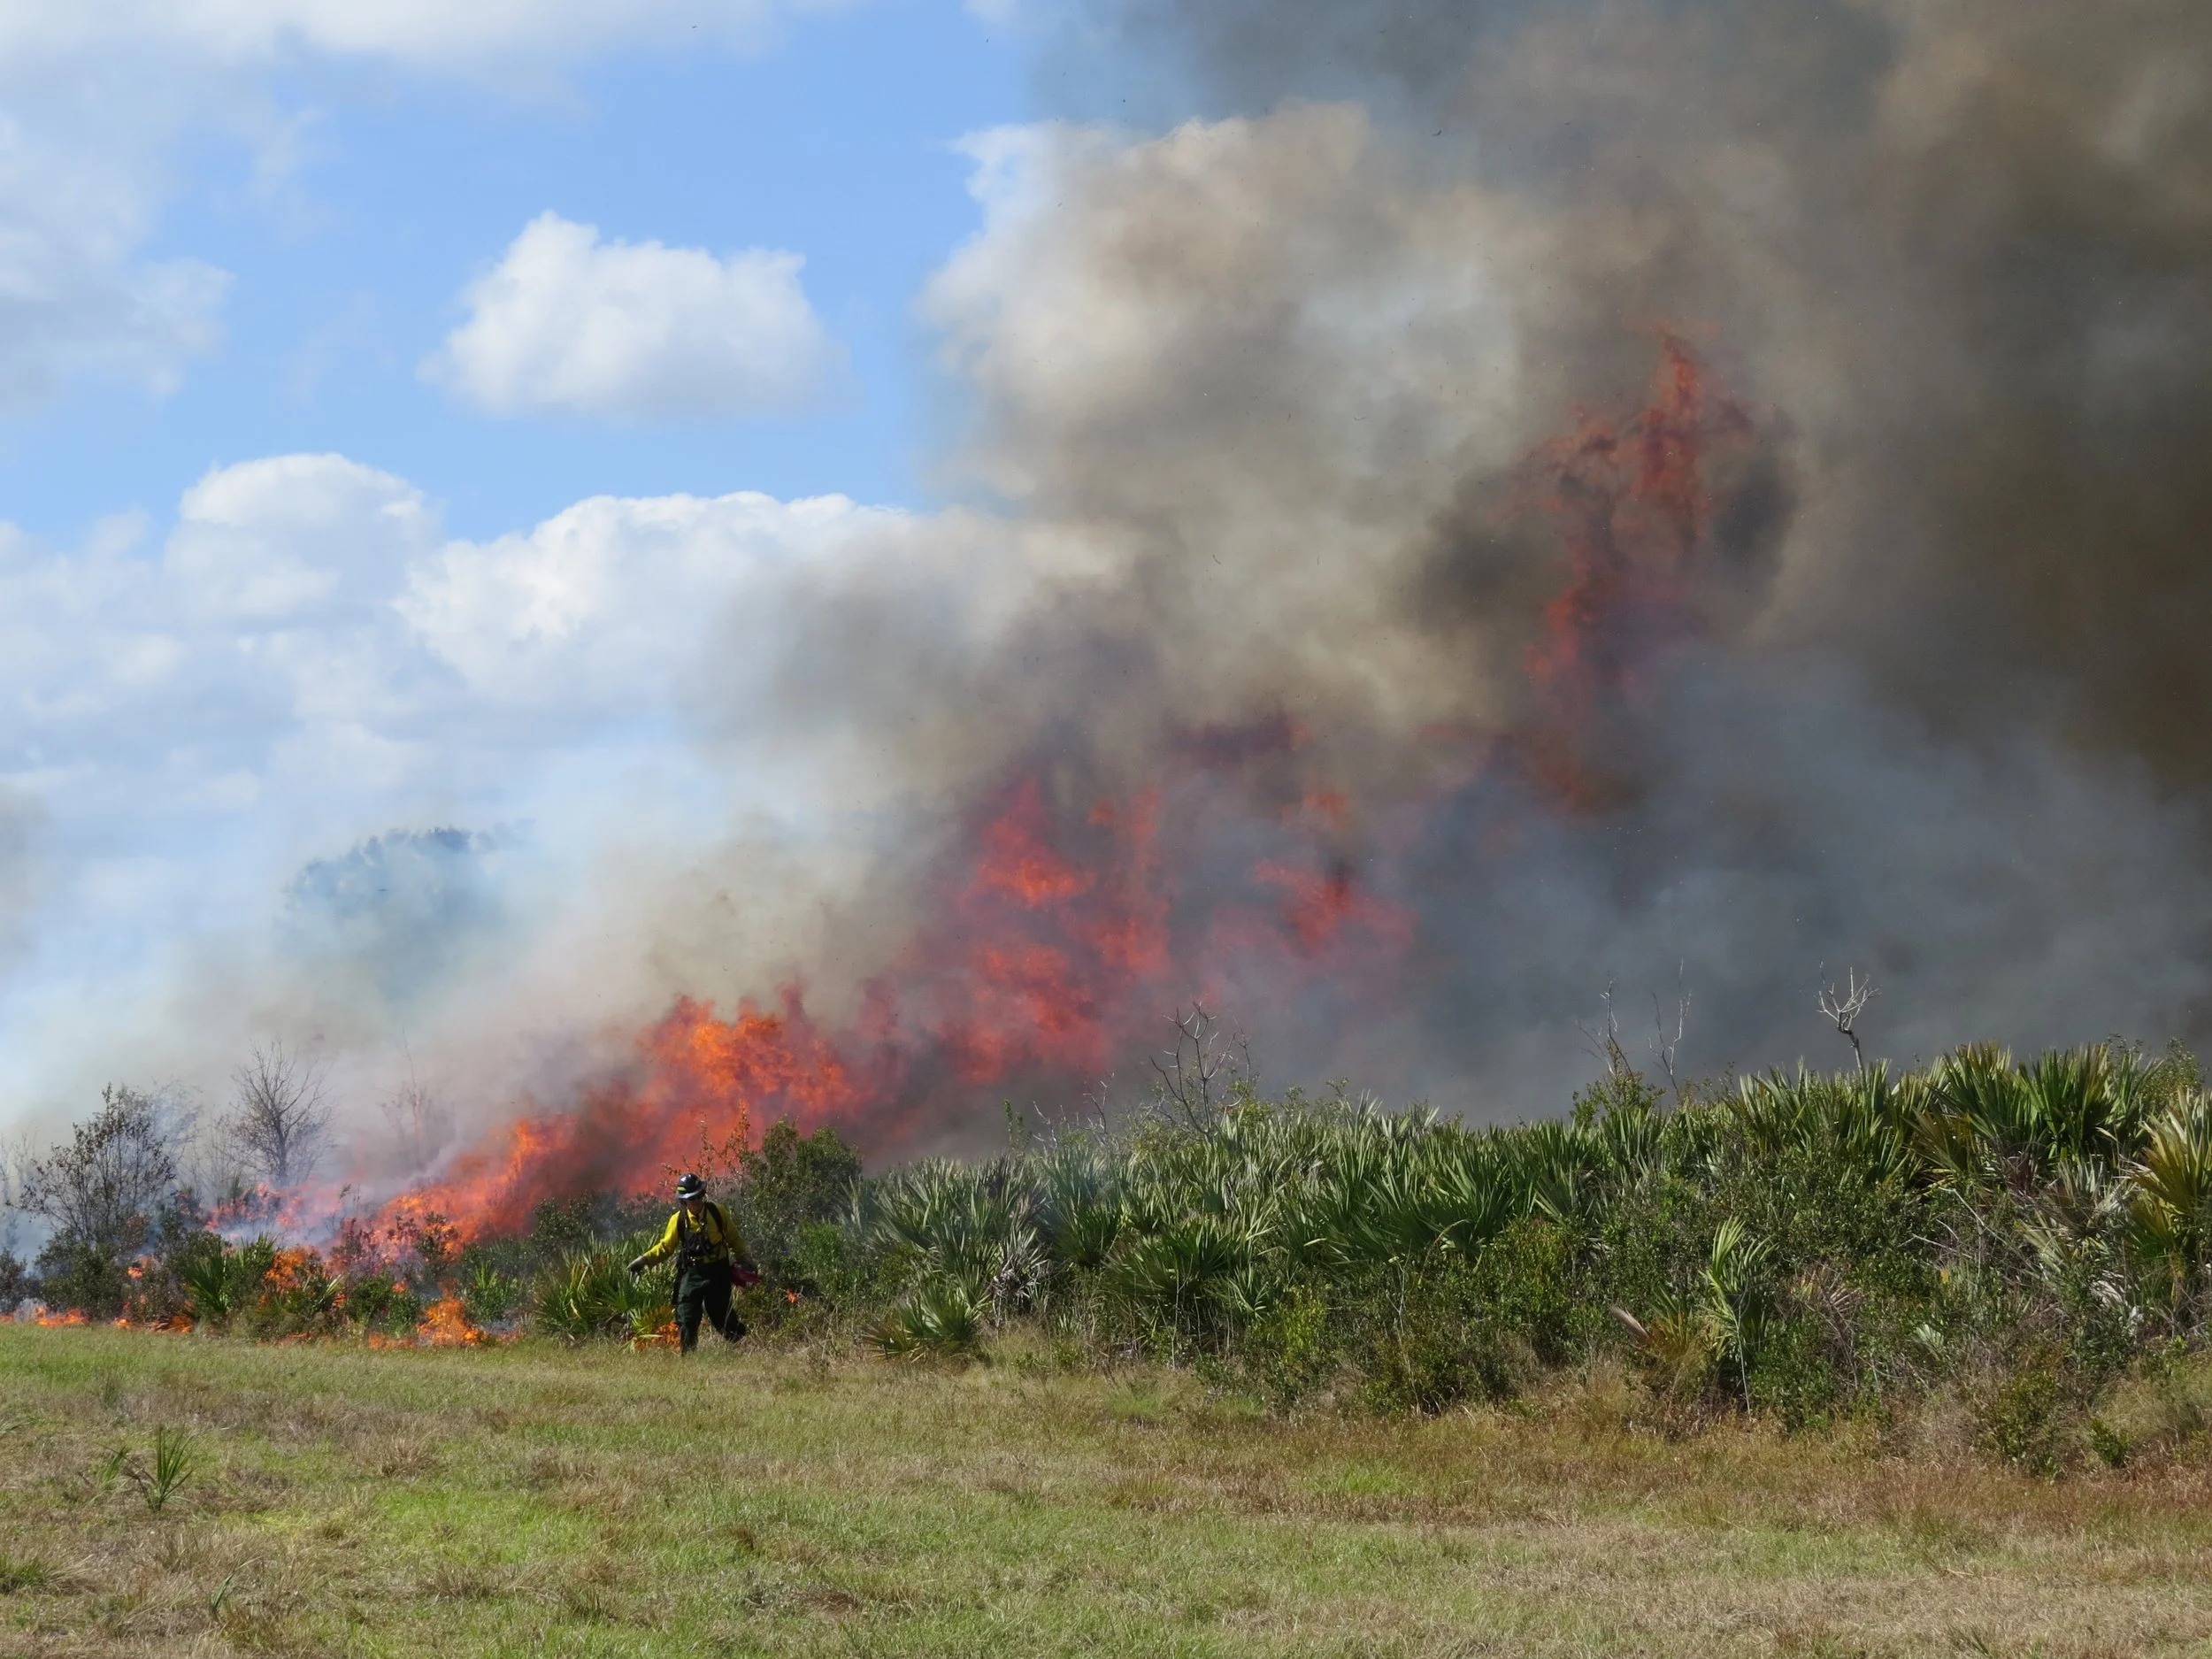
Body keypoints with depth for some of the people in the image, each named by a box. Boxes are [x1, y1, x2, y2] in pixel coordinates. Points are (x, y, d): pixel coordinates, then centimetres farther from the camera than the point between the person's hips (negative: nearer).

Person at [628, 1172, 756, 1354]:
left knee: (721, 1317, 8)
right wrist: (644, 1260, -7)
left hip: (717, 1273, 0)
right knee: (686, 1321, -5)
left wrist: (743, 1257, 3)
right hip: (692, 1274, 1)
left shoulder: (717, 1212, -3)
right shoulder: (678, 1220, -3)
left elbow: (733, 1238, 10)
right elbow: (666, 1247, 4)